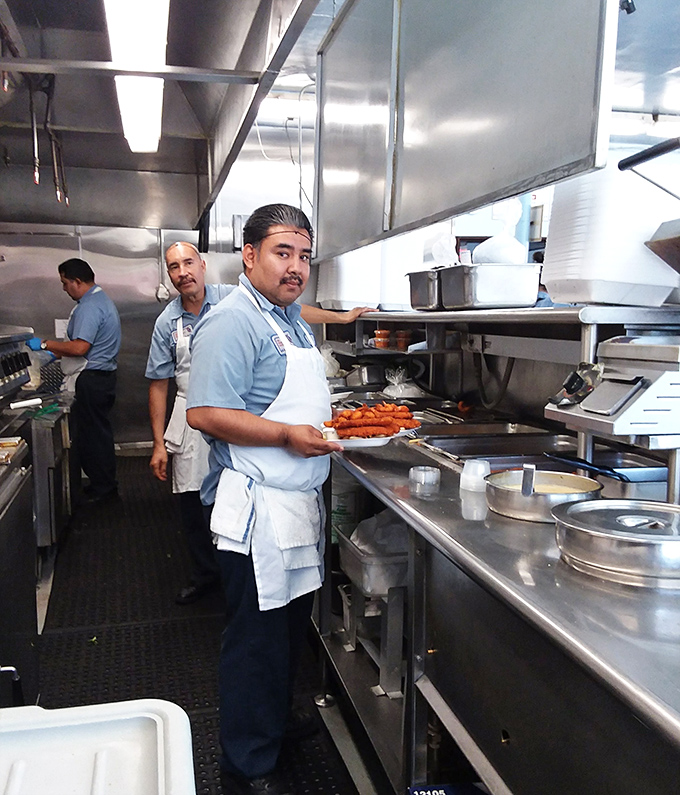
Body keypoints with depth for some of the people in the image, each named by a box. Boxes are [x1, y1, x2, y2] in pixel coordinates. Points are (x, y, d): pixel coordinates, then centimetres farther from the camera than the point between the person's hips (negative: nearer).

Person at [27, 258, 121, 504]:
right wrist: (56, 353, 20)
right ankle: (105, 485, 25)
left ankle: (102, 488, 7)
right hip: (103, 375, 11)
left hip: (91, 379, -11)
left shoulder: (89, 307, -18)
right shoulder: (101, 299, 16)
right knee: (99, 431, 16)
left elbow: (80, 347, -26)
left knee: (90, 433, -2)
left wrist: (45, 344, -15)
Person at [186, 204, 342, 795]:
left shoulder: (291, 318, 14)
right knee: (257, 640, 3)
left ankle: (277, 726, 42)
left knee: (291, 629, 22)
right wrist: (288, 435, -24)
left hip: (299, 502, 10)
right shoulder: (233, 322, -16)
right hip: (258, 508, -9)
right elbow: (205, 413, -24)